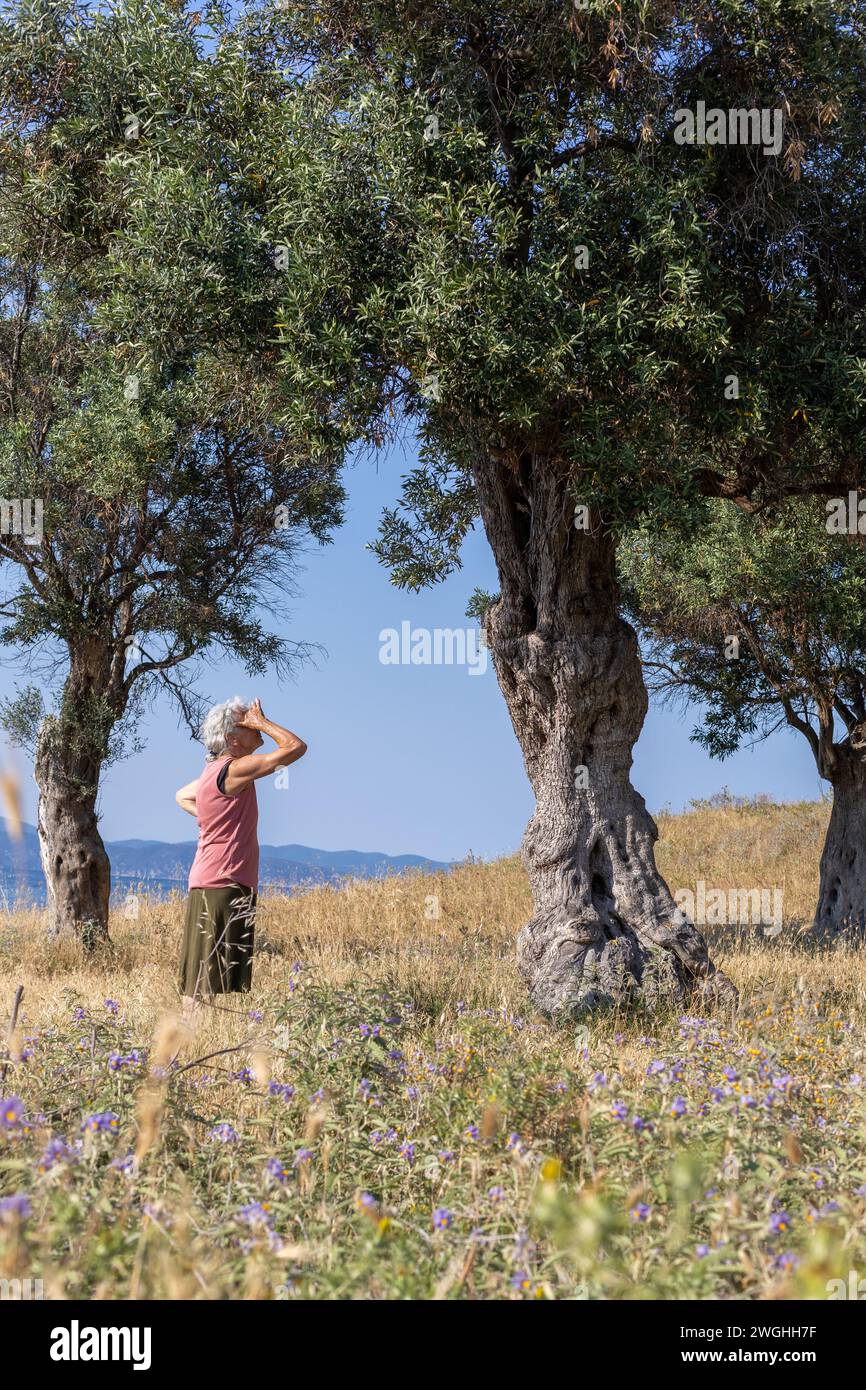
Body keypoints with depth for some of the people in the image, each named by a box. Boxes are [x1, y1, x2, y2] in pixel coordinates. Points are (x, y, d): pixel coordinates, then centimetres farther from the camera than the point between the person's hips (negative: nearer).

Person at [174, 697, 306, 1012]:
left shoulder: (214, 770, 14)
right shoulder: (236, 768, -14)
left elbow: (182, 796, 33)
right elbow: (296, 747, -17)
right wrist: (263, 722, -5)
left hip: (209, 883, 10)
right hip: (223, 883, -10)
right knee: (208, 975, -10)